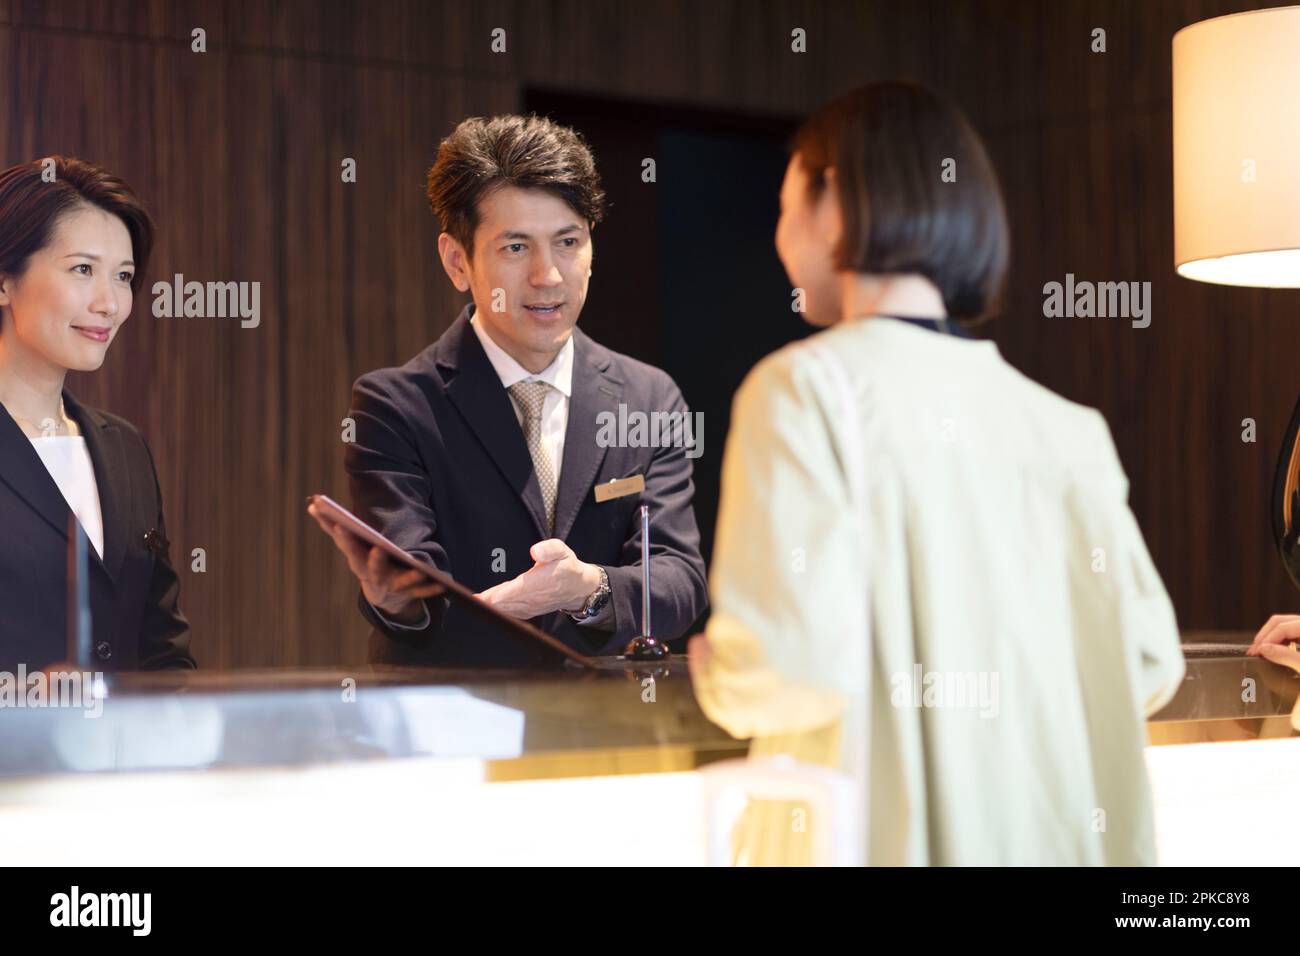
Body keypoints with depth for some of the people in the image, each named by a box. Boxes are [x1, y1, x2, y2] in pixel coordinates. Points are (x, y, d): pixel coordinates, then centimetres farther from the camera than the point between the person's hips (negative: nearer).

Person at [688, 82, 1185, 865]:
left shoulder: (807, 387, -9)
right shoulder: (1064, 424, 5)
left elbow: (792, 668, -19)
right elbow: (1145, 665, 5)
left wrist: (713, 667, 3)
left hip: (887, 836, -5)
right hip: (1051, 833, 5)